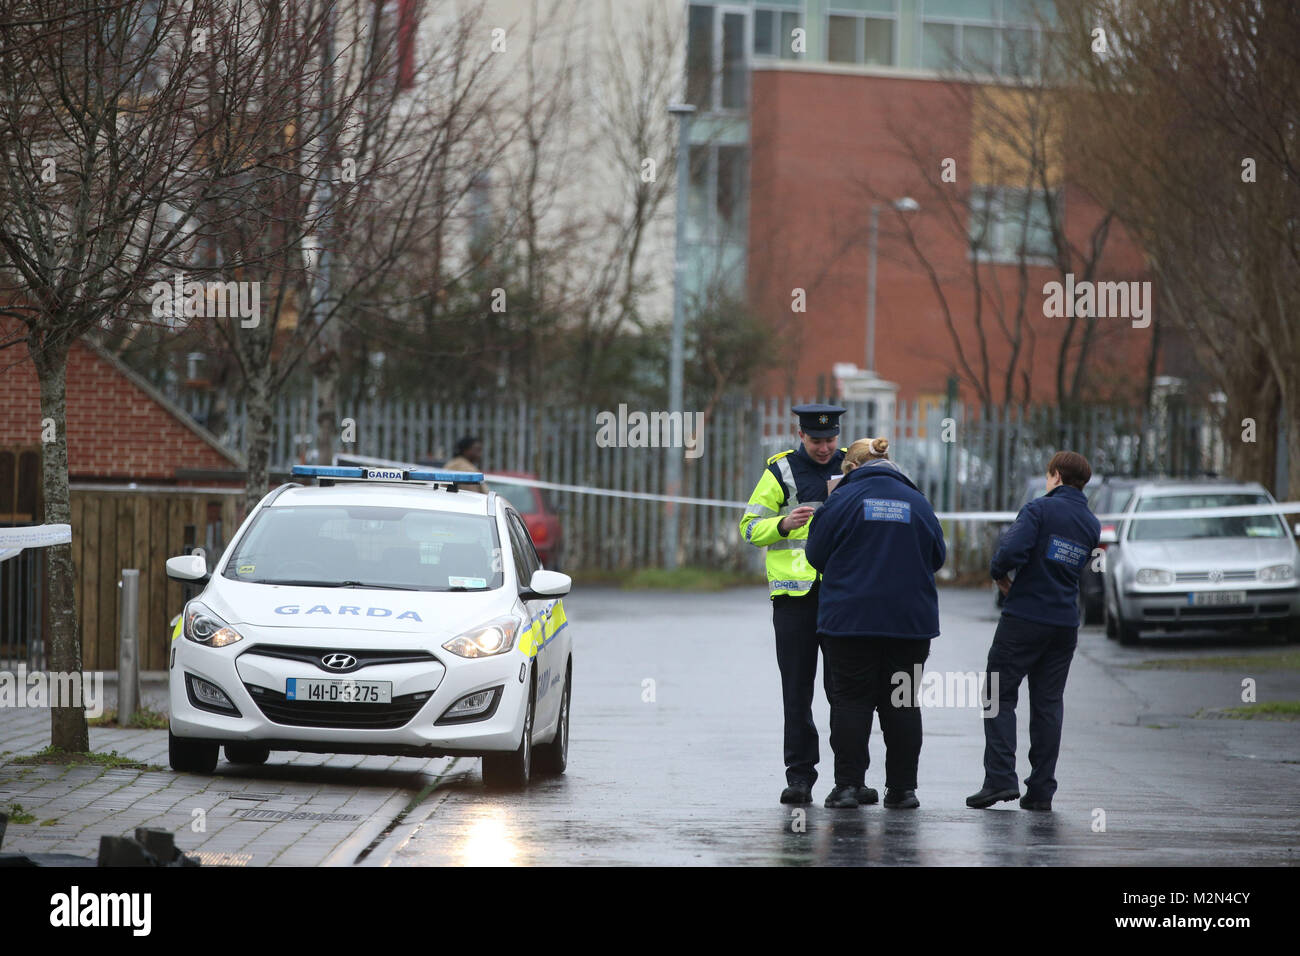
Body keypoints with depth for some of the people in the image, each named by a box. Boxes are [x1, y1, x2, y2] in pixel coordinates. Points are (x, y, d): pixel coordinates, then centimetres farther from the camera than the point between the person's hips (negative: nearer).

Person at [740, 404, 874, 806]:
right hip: (795, 595, -1)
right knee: (797, 691, 1)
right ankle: (799, 776, 5)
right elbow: (750, 527, 4)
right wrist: (783, 524, -15)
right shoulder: (782, 470, 5)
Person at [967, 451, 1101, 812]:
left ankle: (1000, 778, -10)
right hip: (1065, 623, 5)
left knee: (1000, 697, 1)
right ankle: (1041, 790, 6)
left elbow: (1012, 550, -22)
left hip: (1024, 618, -5)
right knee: (1048, 704, 9)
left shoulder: (1041, 509, -9)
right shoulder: (1092, 525, 11)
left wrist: (999, 572, -1)